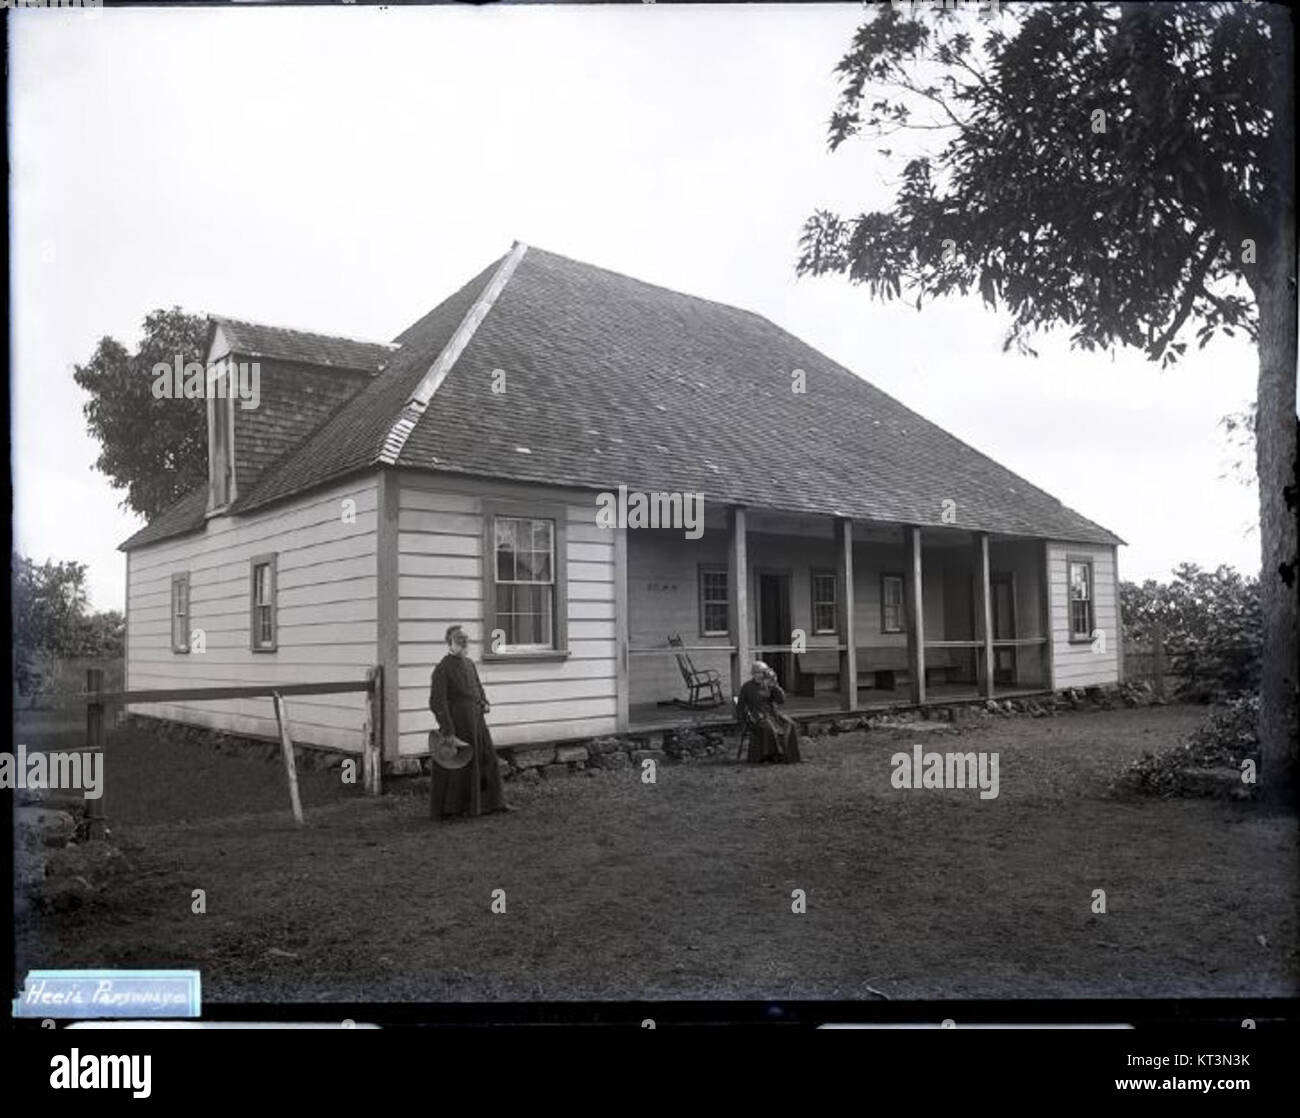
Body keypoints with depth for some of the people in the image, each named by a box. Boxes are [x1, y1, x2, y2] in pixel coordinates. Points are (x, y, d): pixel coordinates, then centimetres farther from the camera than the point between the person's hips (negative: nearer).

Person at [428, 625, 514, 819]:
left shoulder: (469, 664, 9)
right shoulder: (442, 668, -14)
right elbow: (437, 702, -17)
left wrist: (484, 703, 2)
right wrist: (448, 731, -20)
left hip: (475, 721, 7)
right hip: (456, 722, -7)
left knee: (487, 758, 10)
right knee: (454, 764, 2)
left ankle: (493, 802, 21)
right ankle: (445, 809, 16)